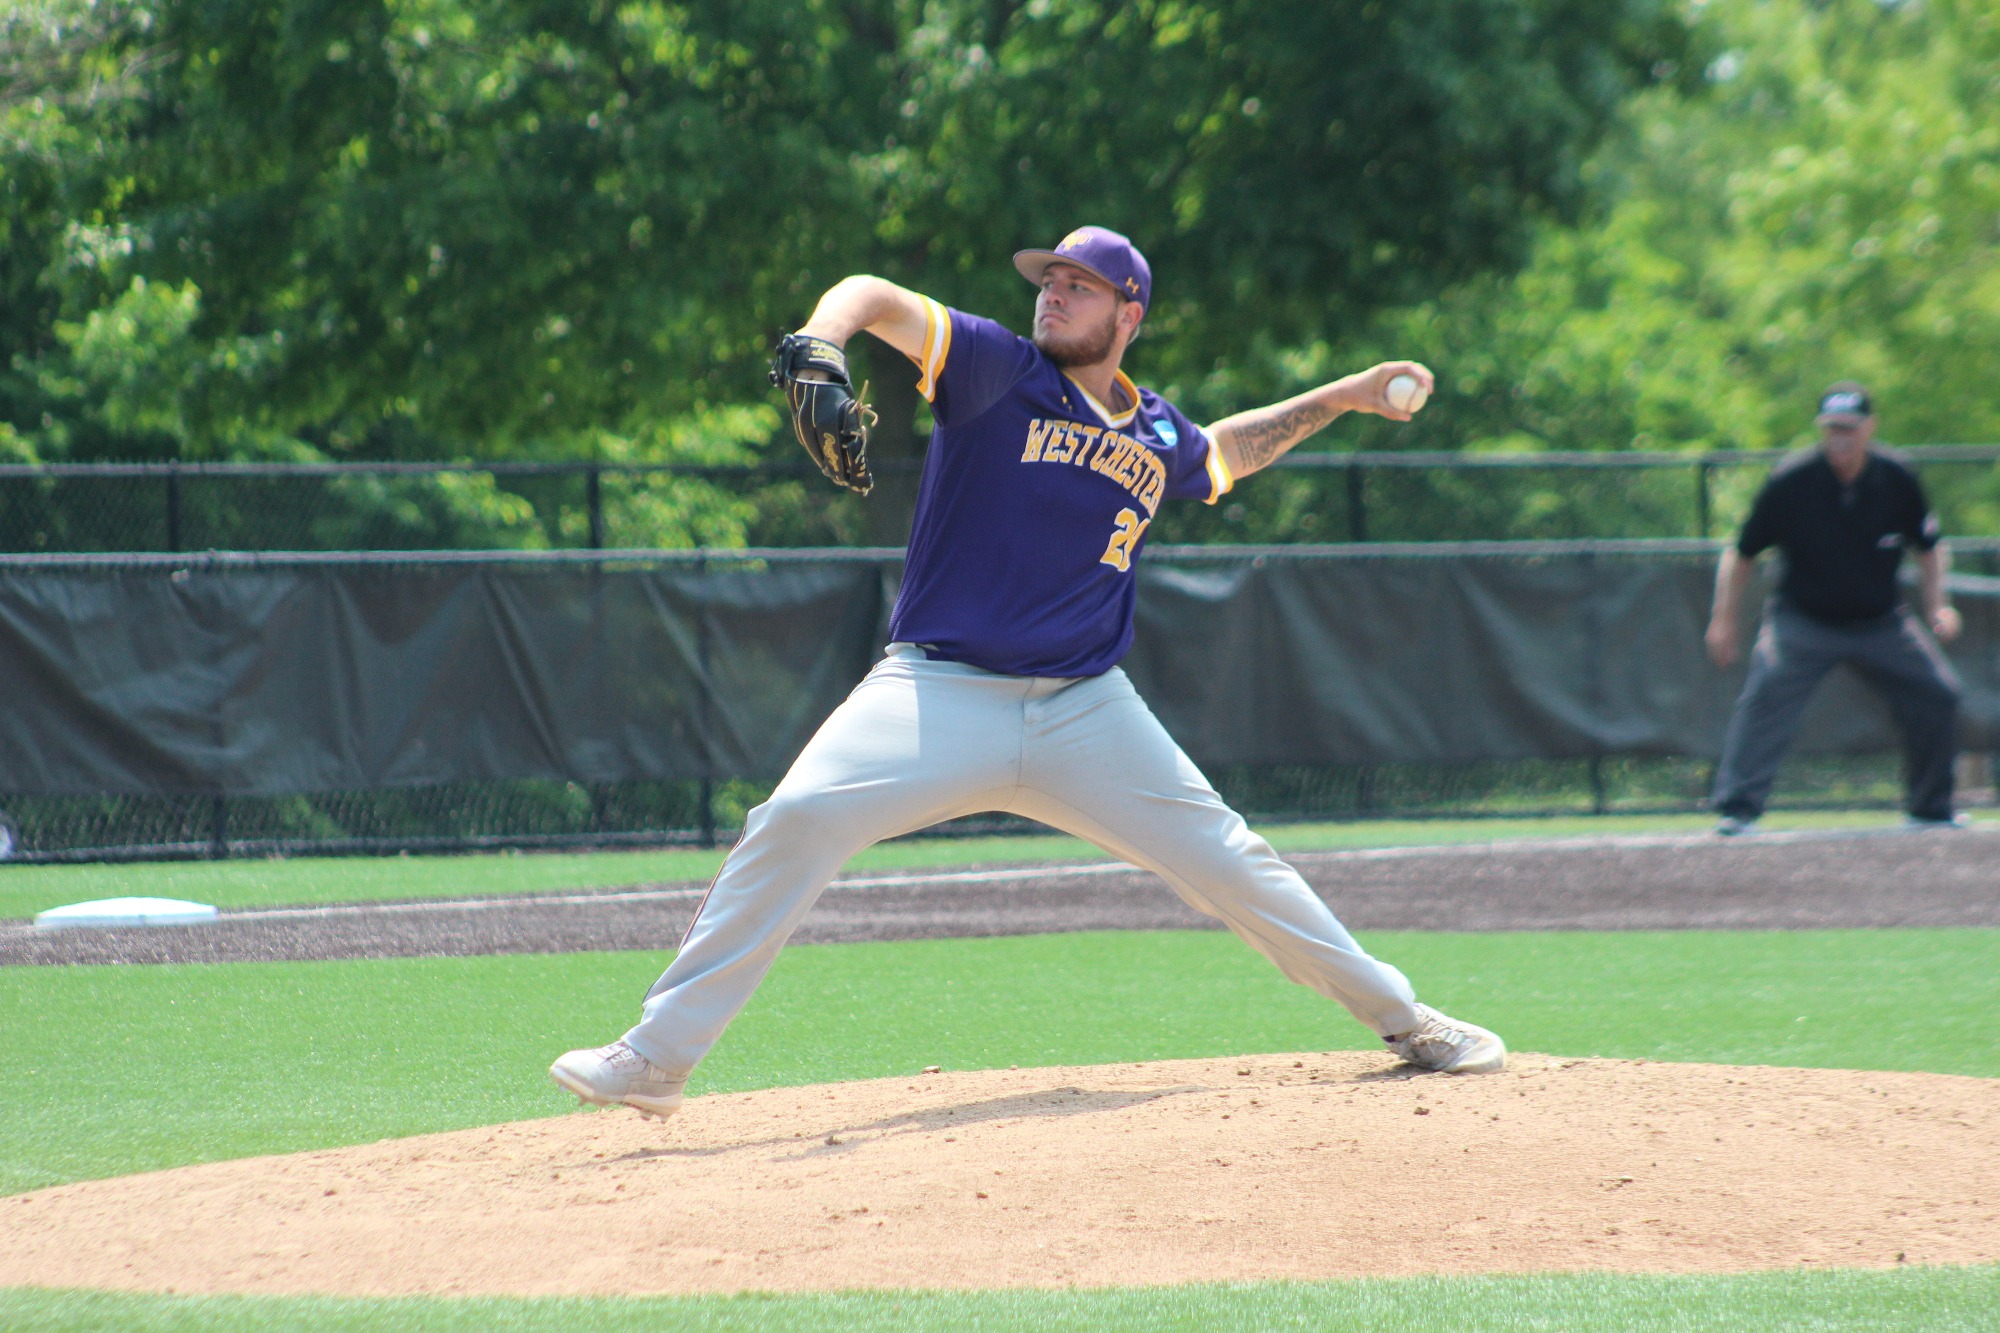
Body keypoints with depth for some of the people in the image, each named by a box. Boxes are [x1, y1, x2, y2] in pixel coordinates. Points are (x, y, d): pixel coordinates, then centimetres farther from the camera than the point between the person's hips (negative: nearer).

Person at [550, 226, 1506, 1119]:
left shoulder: (1160, 441, 11)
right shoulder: (998, 372, -3)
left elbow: (1223, 450, 37)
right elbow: (873, 298, -18)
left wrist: (1341, 399, 30)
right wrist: (818, 352, -39)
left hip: (1086, 712, 3)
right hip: (939, 694, -3)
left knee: (1223, 858, 1)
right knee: (796, 821, -23)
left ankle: (1400, 1018, 22)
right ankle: (656, 1058, -17)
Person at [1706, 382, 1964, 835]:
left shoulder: (1897, 480, -10)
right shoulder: (1790, 482, -17)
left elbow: (1929, 548, 9)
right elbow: (1742, 554, -5)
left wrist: (1936, 606, -3)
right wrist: (1723, 620, -9)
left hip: (1880, 623, 3)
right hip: (1803, 622, -3)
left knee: (1938, 695, -1)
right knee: (1767, 692, -26)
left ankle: (1932, 810, 18)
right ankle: (1736, 810, -24)